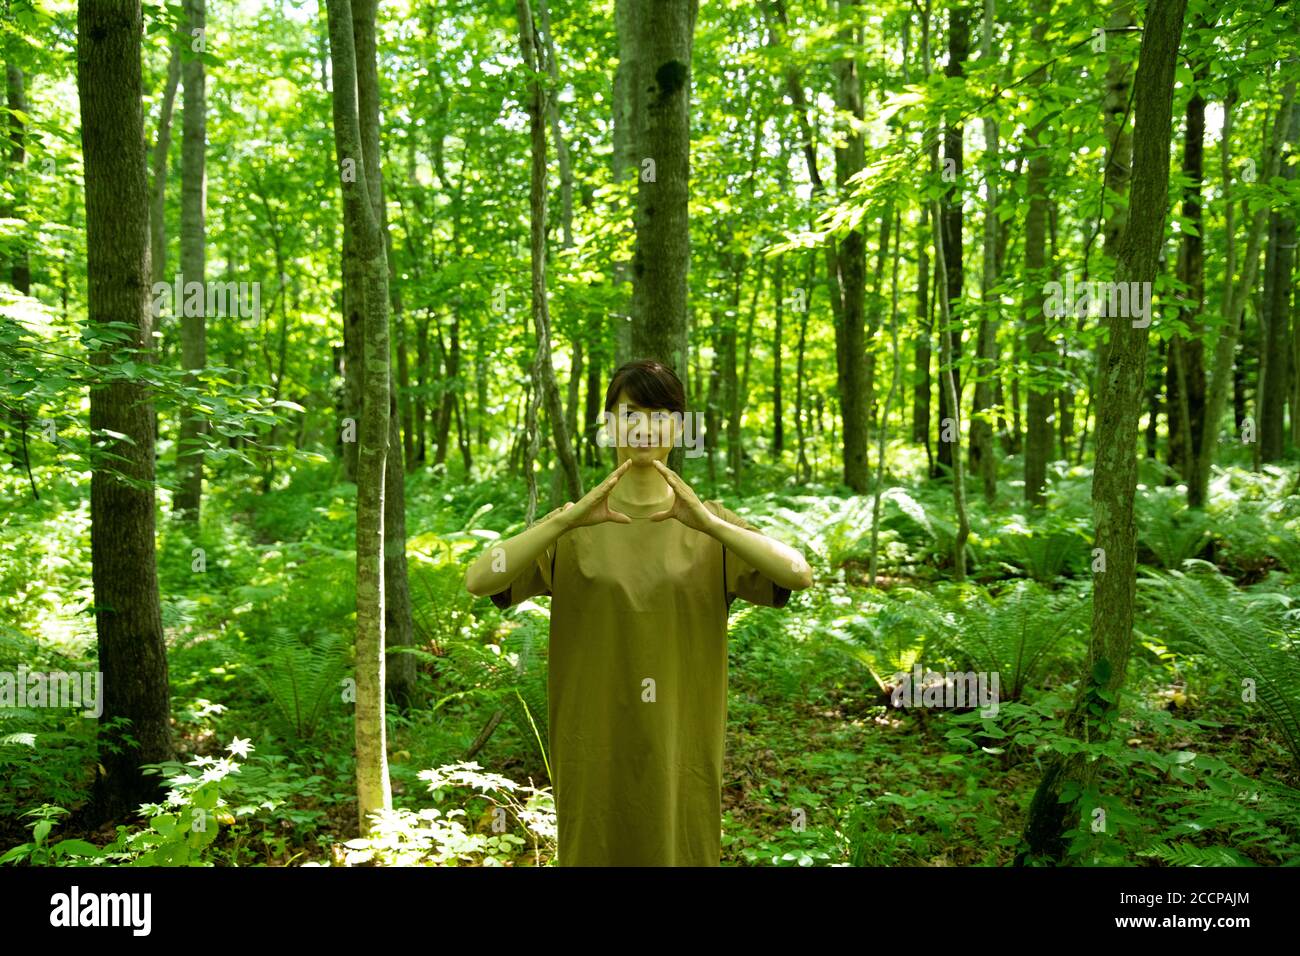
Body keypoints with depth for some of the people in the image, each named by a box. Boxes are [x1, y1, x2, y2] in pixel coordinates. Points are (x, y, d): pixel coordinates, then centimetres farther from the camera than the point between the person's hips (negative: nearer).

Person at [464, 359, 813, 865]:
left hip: (680, 744, 0)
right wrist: (567, 518, -28)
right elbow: (477, 580, -15)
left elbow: (801, 575, -16)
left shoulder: (710, 525, 0)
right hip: (595, 745, 0)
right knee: (599, 851, 10)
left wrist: (709, 523, -29)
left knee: (679, 849, 10)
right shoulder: (571, 527, 0)